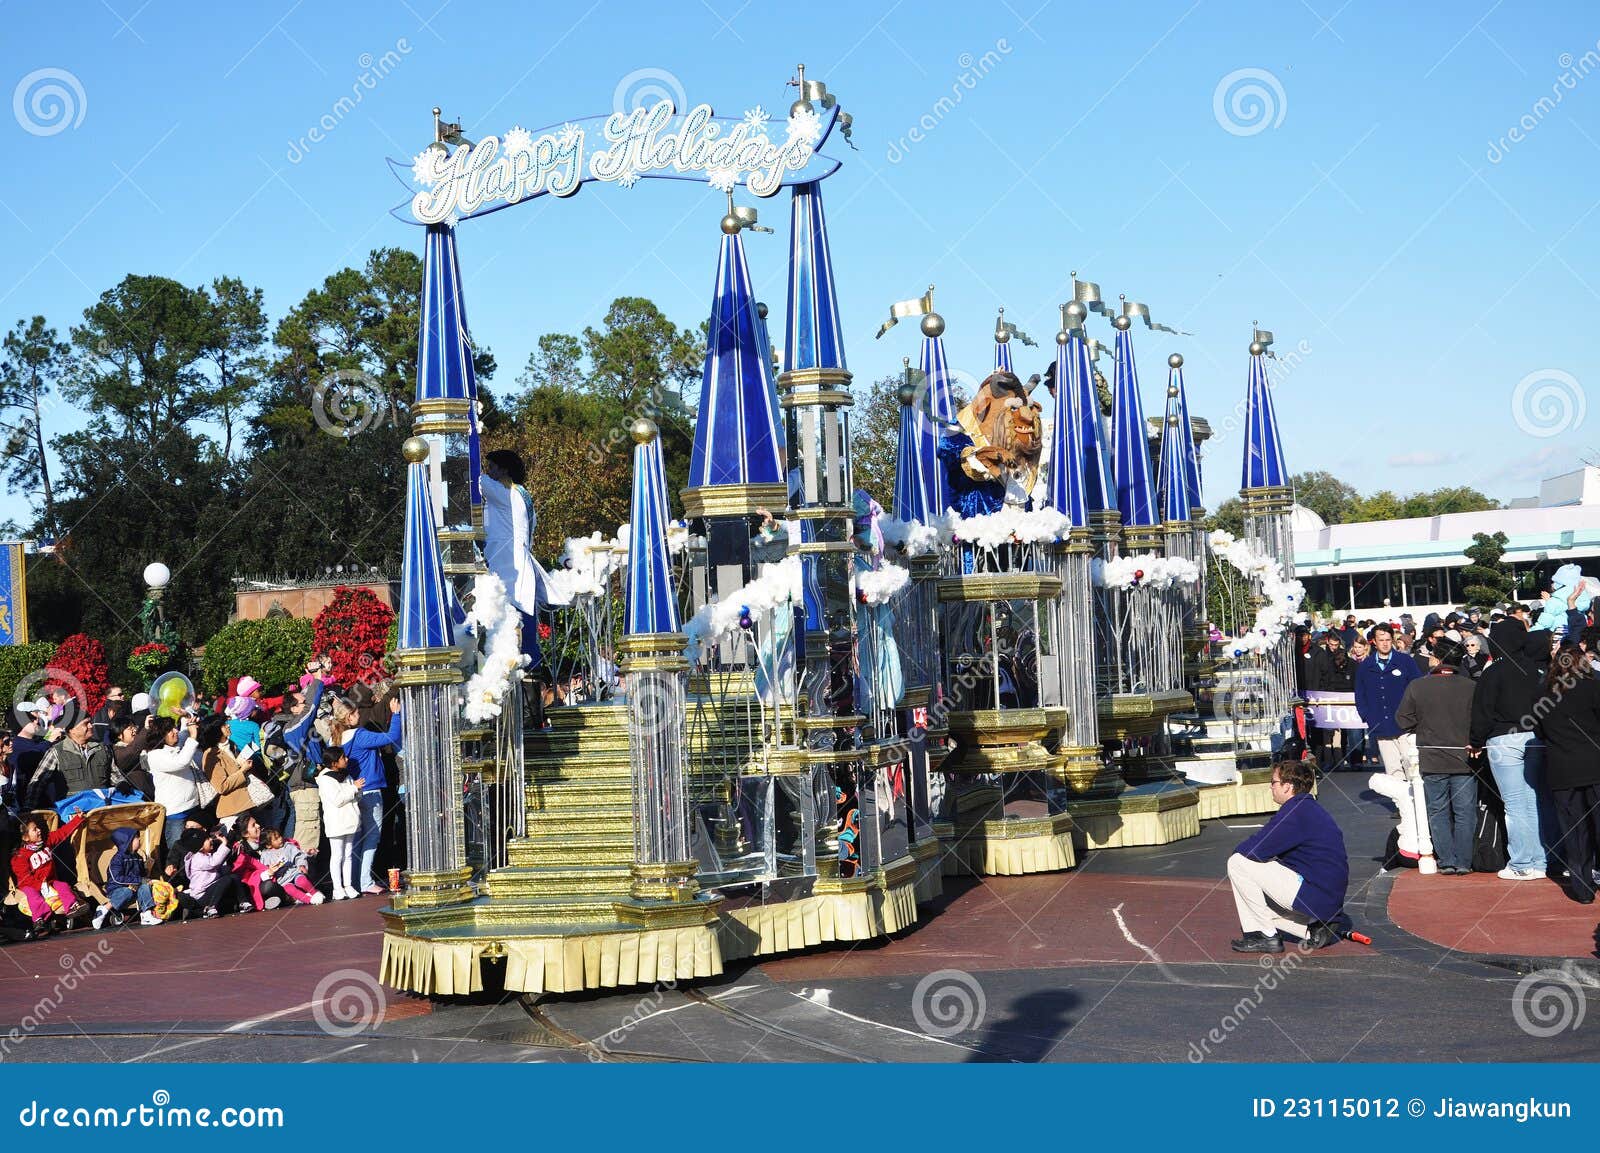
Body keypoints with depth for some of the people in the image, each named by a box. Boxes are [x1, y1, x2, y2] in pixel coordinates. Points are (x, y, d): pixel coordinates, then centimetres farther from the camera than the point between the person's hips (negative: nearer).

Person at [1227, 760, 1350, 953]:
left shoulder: (1295, 810, -15)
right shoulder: (1314, 809, 17)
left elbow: (1254, 850, -17)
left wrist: (1240, 847, 5)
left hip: (1311, 897, -10)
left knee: (1237, 863, -7)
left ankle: (1266, 935, -4)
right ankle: (1312, 930, 11)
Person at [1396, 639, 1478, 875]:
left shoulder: (1416, 687, -7)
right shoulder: (1471, 687, -7)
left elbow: (1403, 720, -1)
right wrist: (1473, 743, 13)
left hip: (1432, 760, 0)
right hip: (1464, 759, 0)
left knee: (1438, 813, 9)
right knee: (1465, 813, 8)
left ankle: (1447, 862, 7)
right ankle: (1463, 862, 8)